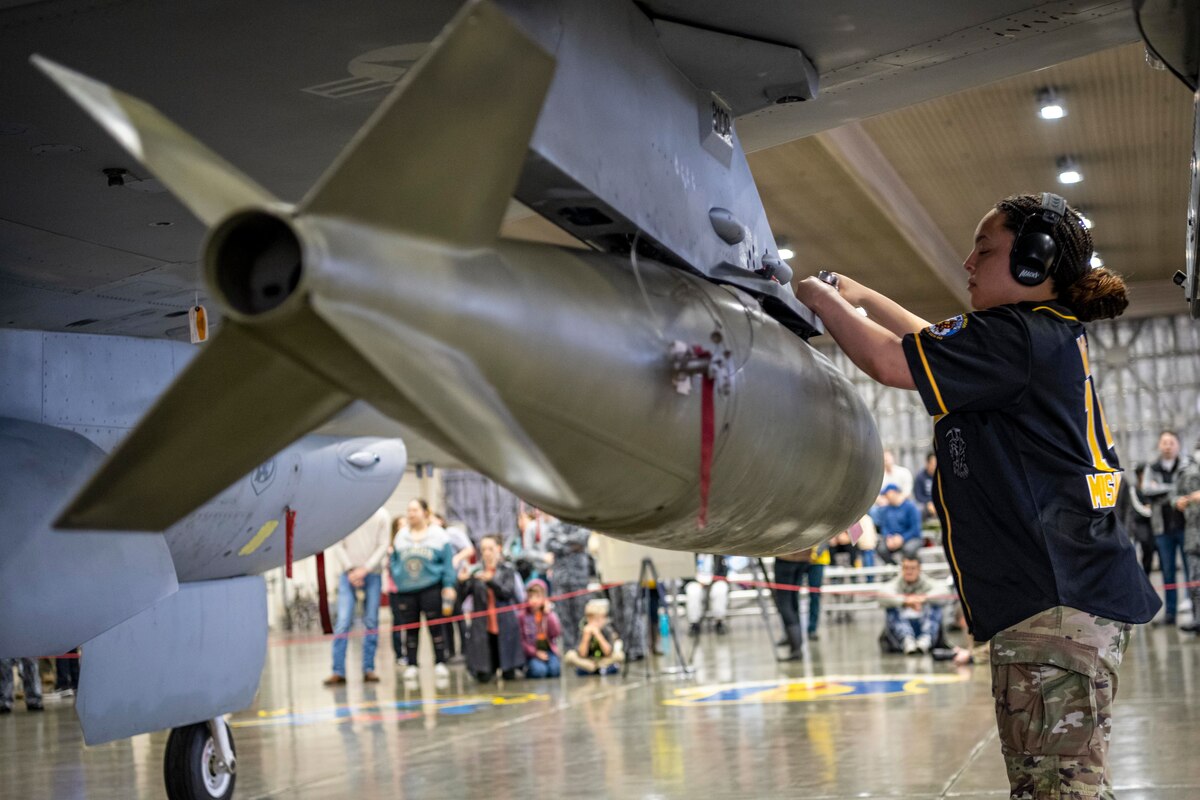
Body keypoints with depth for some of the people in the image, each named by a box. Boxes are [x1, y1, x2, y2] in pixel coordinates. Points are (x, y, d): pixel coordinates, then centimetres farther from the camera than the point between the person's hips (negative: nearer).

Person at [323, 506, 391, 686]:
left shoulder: (382, 515, 2)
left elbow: (383, 546, -1)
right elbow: (338, 546, 0)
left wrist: (365, 569, -9)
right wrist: (350, 570, -9)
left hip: (372, 573, 1)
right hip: (348, 574, -1)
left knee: (371, 623, 2)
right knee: (343, 622, -8)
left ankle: (368, 668, 8)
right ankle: (338, 671, -7)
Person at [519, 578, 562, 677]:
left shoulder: (550, 613, 6)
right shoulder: (523, 615, -2)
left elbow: (557, 633, -9)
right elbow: (521, 640, -3)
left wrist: (548, 614, -11)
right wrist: (535, 653, -13)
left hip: (549, 650, 2)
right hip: (532, 653, -2)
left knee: (555, 668, -28)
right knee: (539, 670, -30)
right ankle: (529, 672, 3)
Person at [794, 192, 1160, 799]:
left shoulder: (1018, 336, -11)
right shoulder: (1051, 335, 20)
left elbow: (889, 361, -13)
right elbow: (933, 343, 33)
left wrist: (822, 300, 3)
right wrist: (859, 295, 30)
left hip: (1057, 599, -11)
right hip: (1065, 595, 11)